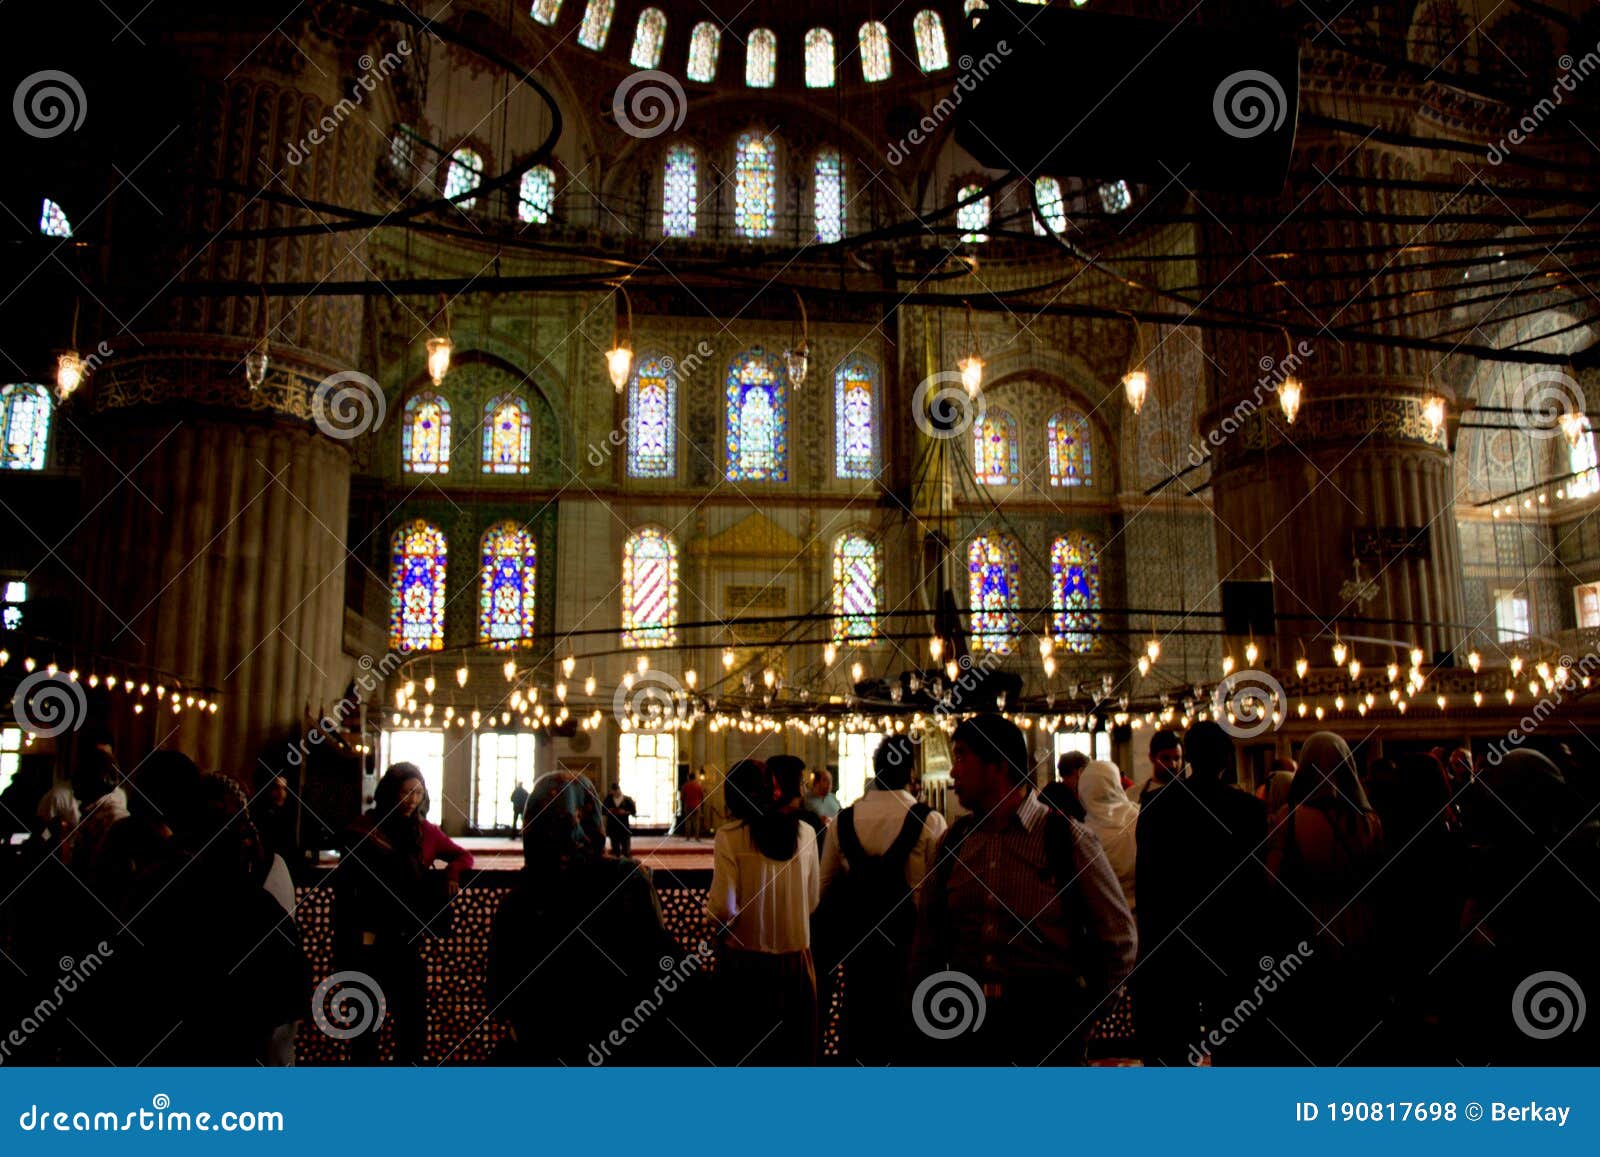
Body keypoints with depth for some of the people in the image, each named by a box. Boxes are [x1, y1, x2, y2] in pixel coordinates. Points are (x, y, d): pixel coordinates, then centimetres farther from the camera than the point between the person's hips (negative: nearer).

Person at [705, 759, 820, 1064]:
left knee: (747, 1052, 14)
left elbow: (724, 907, -16)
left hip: (746, 961, -3)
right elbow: (813, 900, 7)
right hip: (796, 957, 3)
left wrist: (718, 929, 6)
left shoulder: (730, 835, -13)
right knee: (795, 1049, 18)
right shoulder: (804, 832, -2)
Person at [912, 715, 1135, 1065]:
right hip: (963, 1020, 4)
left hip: (1045, 1024, -3)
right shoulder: (955, 839, 6)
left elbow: (1120, 940, -1)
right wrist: (925, 1009, 6)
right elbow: (930, 933, 12)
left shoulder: (1066, 837, -6)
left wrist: (1081, 1018, 0)